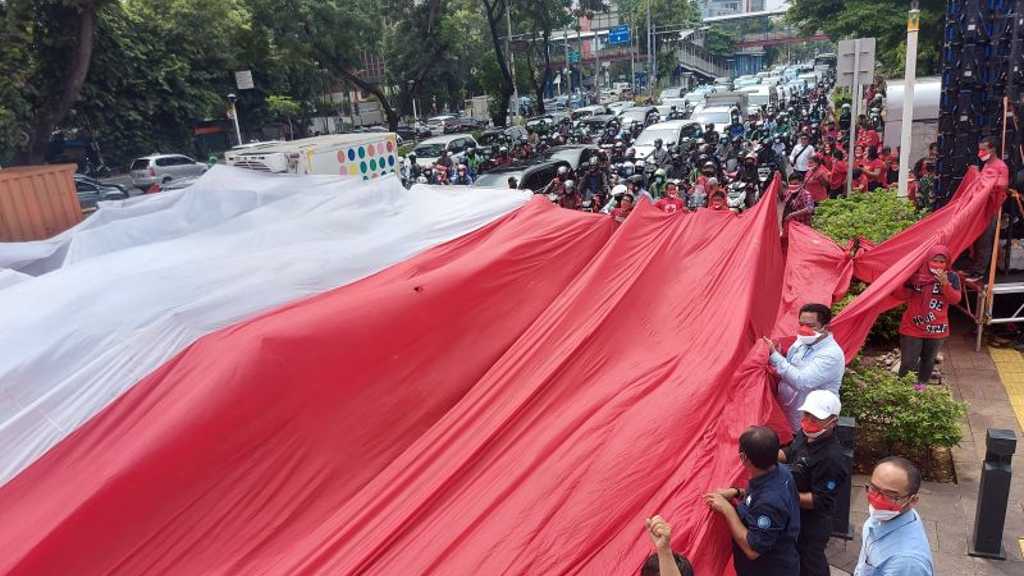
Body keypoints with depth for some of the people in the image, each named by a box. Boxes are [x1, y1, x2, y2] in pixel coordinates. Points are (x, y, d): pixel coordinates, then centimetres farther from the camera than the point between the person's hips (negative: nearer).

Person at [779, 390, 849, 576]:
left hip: (812, 524, -8)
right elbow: (791, 454, 14)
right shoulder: (806, 435, -7)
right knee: (795, 555, 29)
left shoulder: (832, 458, -33)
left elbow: (819, 501, -29)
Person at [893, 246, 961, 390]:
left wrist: (946, 284, -28)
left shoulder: (951, 277, -2)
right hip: (912, 327, -2)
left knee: (928, 360, 16)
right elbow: (901, 295, -2)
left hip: (936, 329, 2)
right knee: (908, 362, -4)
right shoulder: (915, 275, -5)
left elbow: (955, 299, -12)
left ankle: (921, 386, 33)